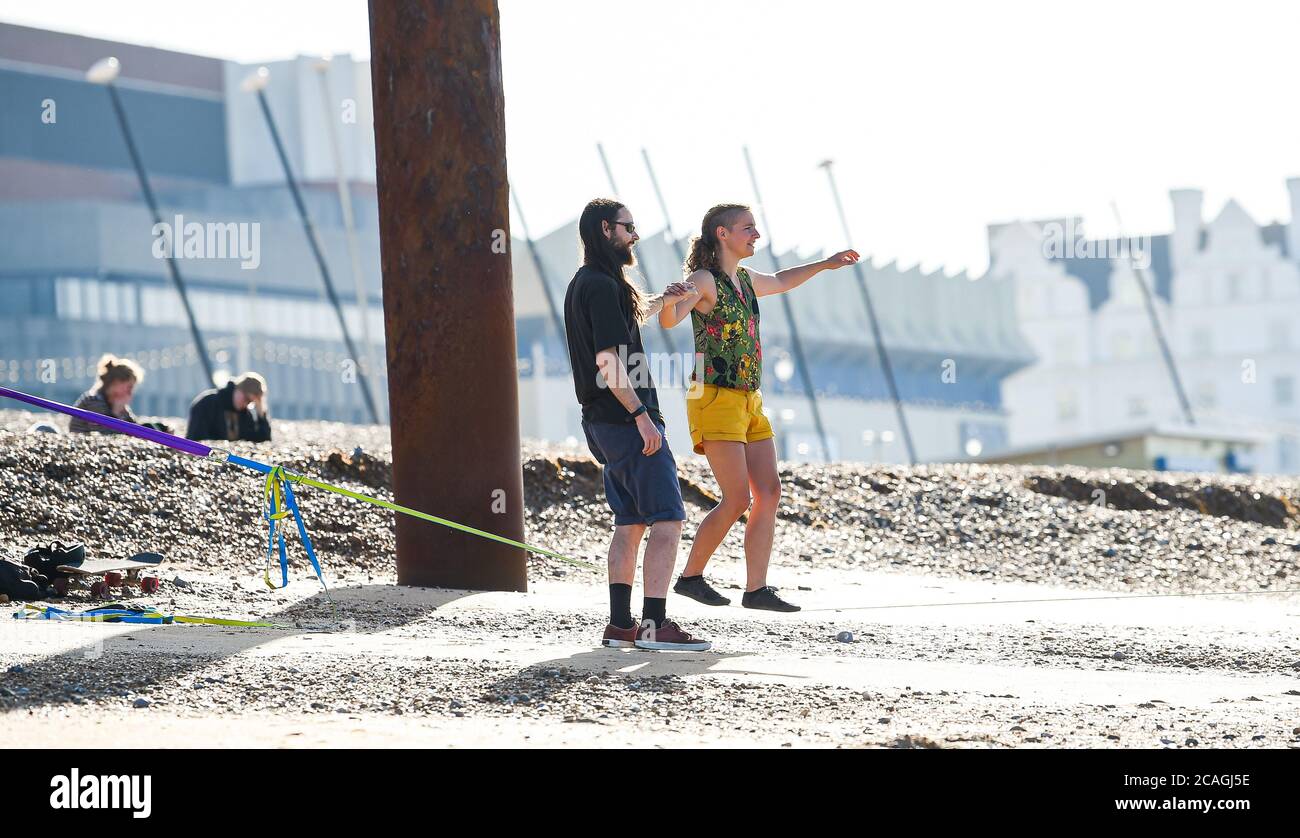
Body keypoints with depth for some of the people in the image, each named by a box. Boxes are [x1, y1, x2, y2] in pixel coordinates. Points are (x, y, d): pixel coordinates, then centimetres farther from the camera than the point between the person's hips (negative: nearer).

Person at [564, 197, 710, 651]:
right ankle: (654, 624, -16)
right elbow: (607, 361, -22)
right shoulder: (602, 286, -15)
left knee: (631, 524, 12)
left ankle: (620, 625, 11)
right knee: (667, 520, -11)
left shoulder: (584, 284, 17)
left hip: (604, 423, 10)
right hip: (624, 420, -10)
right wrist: (642, 416, -23)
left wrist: (660, 301, 42)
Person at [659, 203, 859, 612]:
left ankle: (756, 589, 3)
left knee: (769, 493, 1)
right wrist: (671, 301, -52)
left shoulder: (744, 279, 14)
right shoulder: (703, 280, -12)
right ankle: (690, 576, 1)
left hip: (749, 401, 9)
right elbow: (668, 320, -30)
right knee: (737, 500, -13)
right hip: (715, 398, -9)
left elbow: (779, 282, 38)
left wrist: (824, 265, 41)